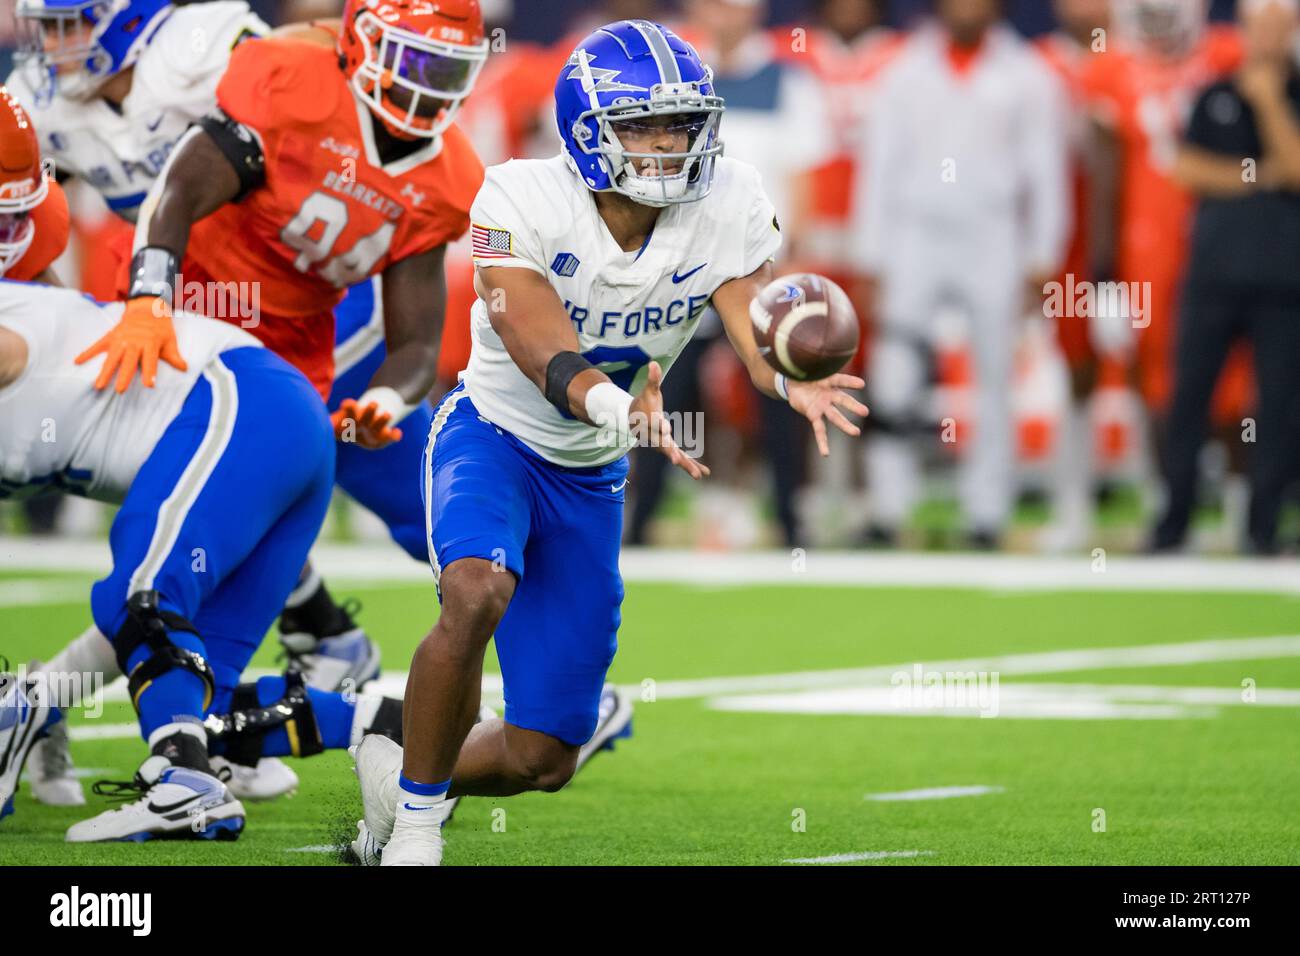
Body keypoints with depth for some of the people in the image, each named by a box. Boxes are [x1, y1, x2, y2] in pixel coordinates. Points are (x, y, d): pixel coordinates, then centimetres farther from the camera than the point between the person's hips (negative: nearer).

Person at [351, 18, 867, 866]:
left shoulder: (727, 207, -15)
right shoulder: (522, 203, -25)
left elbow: (758, 329, -27)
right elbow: (550, 360, -36)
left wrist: (795, 383, -51)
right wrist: (621, 410, -58)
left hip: (589, 478, 4)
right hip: (495, 437, -4)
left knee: (543, 761, 3)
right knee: (479, 591, -38)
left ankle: (397, 773, 35)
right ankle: (417, 825, -17)